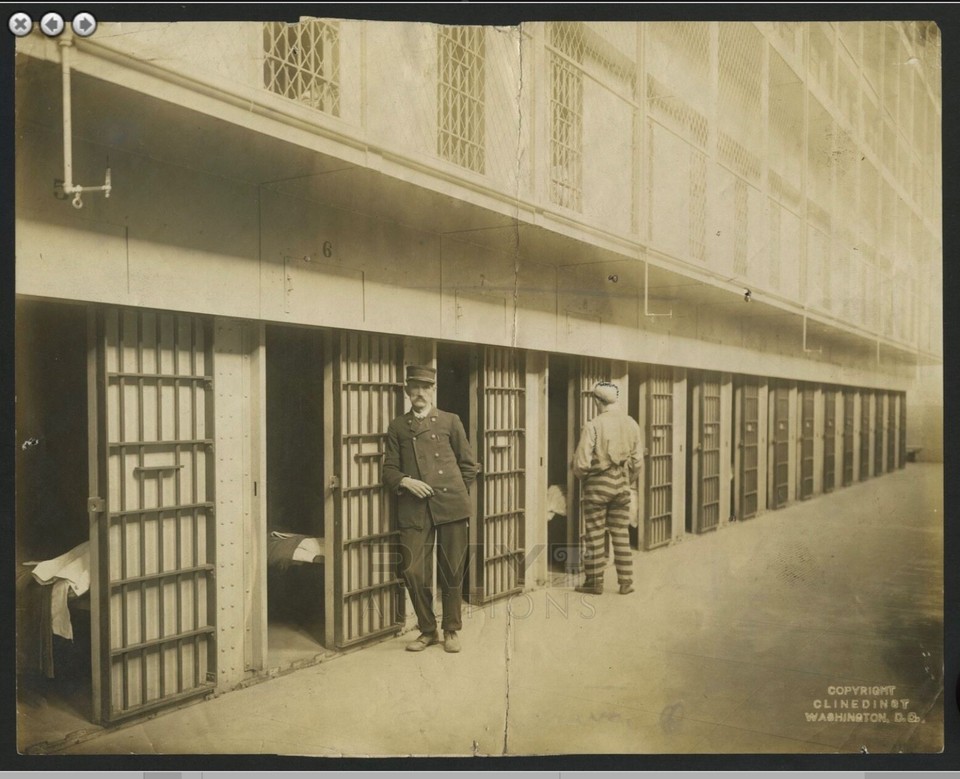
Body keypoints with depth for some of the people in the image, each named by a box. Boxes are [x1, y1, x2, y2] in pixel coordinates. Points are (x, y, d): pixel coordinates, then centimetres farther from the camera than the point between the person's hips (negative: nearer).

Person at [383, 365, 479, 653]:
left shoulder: (450, 421, 10)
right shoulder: (397, 427, 12)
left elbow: (468, 464, 13)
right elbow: (389, 469, 11)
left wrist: (457, 494, 7)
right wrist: (405, 481, -8)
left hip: (451, 506, 0)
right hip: (414, 509, 1)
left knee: (452, 572, 5)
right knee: (413, 572, -5)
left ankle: (451, 630, 23)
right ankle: (428, 630, 17)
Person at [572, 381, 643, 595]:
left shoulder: (593, 425, -16)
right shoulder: (632, 425, 1)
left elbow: (582, 462, -17)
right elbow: (637, 461, 6)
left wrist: (580, 476, 4)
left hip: (597, 485, -5)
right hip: (621, 485, 5)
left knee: (595, 535, 5)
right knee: (621, 534, 12)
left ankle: (594, 581, 14)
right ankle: (626, 582, 15)